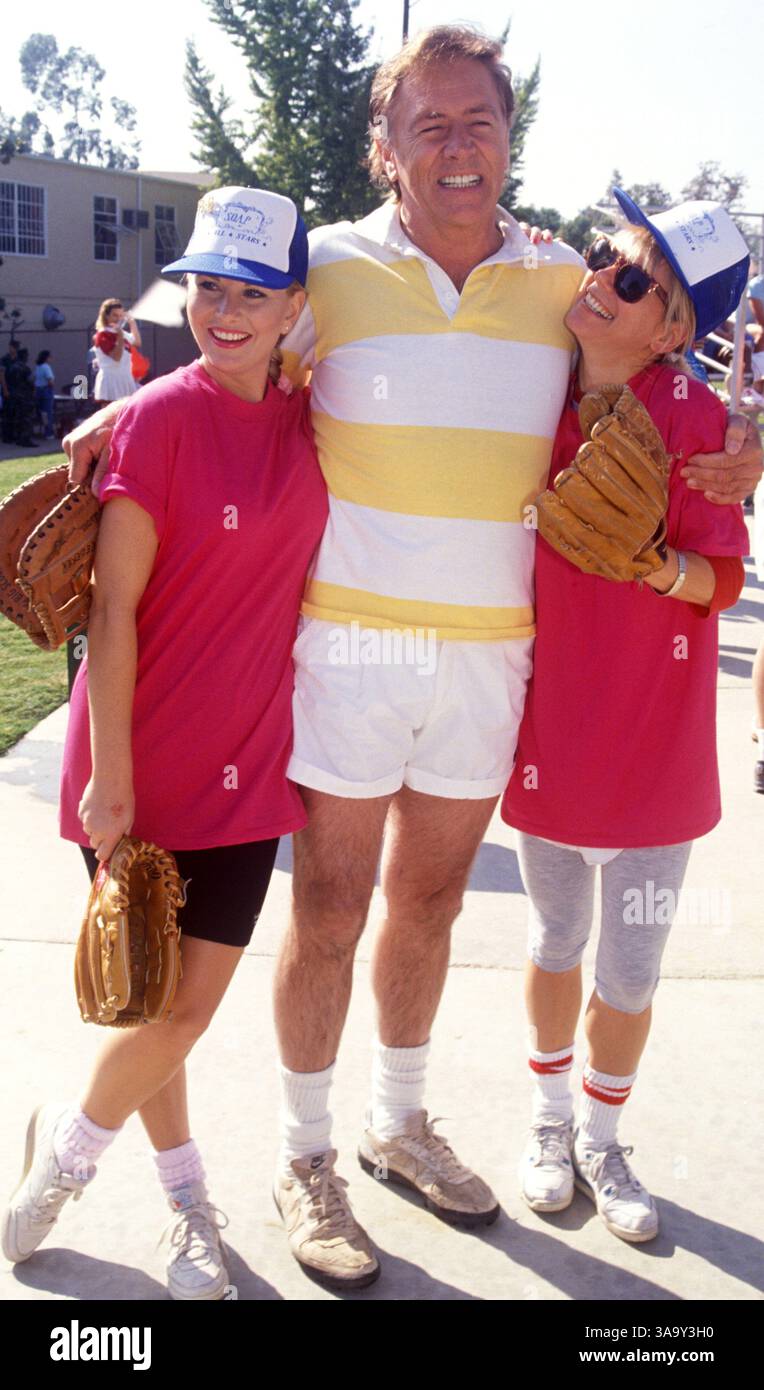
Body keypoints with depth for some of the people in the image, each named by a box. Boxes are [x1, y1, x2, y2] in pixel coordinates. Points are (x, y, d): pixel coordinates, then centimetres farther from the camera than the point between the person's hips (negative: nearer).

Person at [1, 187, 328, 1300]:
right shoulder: (158, 418, -11)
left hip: (247, 760, 5)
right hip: (147, 765, -4)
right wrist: (109, 777, -14)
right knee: (158, 1003, 7)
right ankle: (187, 1199, 33)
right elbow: (114, 609, -13)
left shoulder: (299, 418, 4)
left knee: (194, 1001, 8)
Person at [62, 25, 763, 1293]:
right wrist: (111, 431, -15)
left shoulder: (564, 281, 6)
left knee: (430, 901, 17)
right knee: (329, 911, 6)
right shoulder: (329, 270, -3)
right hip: (350, 641, -3)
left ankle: (400, 1121, 39)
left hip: (489, 651, 3)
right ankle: (304, 1158, 27)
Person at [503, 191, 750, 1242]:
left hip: (657, 740, -2)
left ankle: (602, 1141, 35)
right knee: (555, 944, 18)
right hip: (552, 725, 2)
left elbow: (720, 584, -9)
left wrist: (652, 559, -25)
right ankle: (551, 1121, 41)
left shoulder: (698, 420, -11)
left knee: (631, 974, 9)